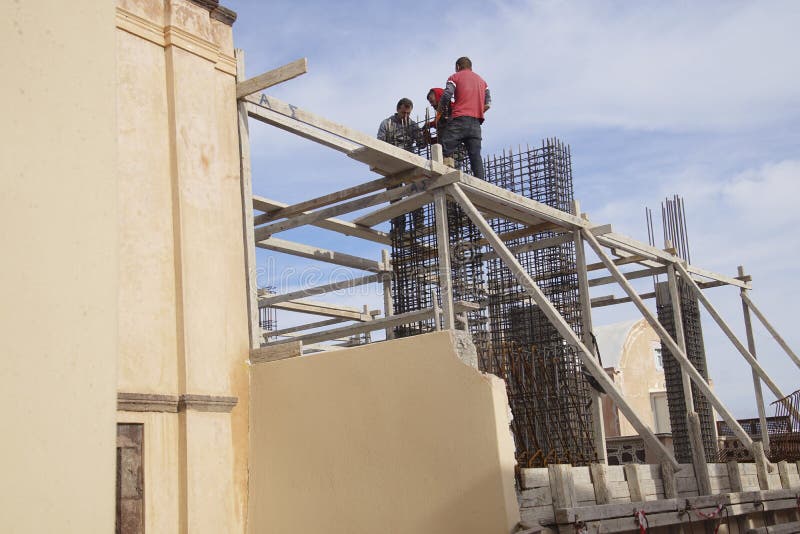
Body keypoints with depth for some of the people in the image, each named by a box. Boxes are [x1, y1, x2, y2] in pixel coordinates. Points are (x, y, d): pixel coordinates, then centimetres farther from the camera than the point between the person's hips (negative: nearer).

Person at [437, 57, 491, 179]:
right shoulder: (482, 80, 27)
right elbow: (488, 103, 18)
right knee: (475, 154, 1)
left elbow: (447, 95, -5)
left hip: (460, 118, -5)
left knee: (446, 150, -8)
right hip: (476, 122, 5)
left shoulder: (455, 77, 11)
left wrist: (440, 109, 11)